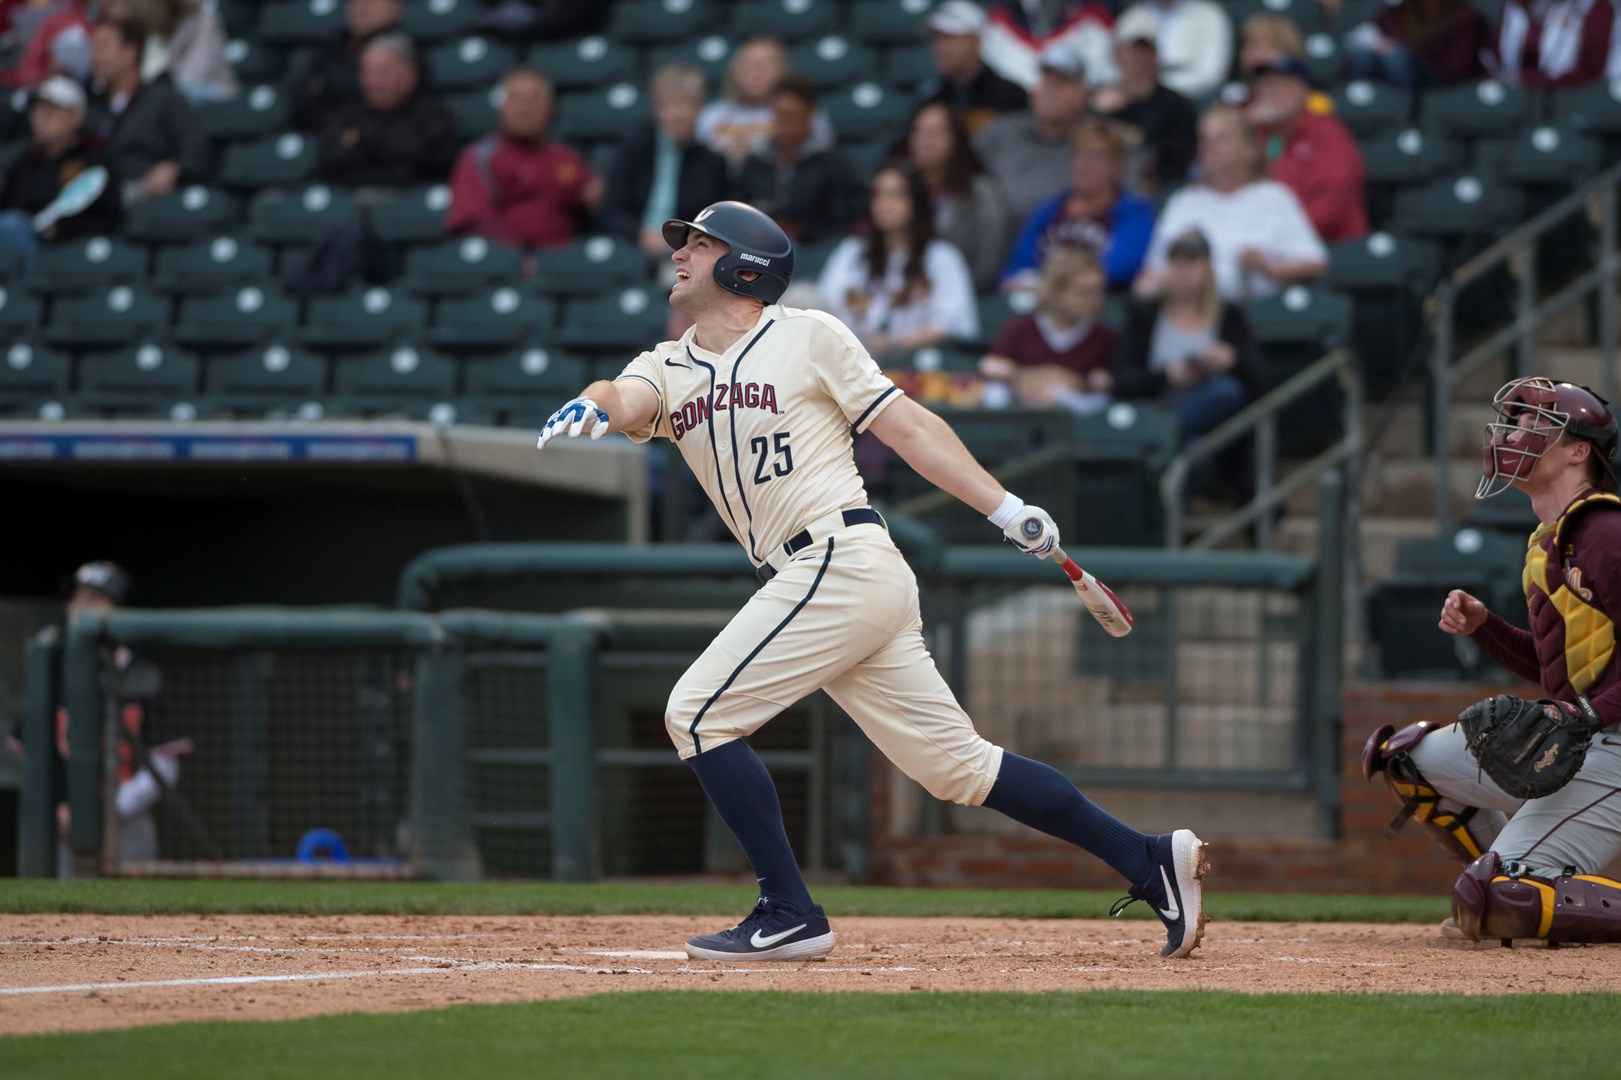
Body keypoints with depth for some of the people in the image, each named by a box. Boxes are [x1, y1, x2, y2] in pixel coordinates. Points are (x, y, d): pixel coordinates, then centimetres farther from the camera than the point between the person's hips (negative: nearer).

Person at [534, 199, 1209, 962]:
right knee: (956, 762, 5)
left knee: (699, 713, -10)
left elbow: (909, 426, 0)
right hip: (807, 583, 7)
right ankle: (1151, 862, 9)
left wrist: (1007, 511, -5)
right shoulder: (670, 369, 18)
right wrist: (596, 406, -29)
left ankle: (789, 914, -5)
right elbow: (627, 400, -4)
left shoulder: (807, 335, 2)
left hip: (843, 562, -7)